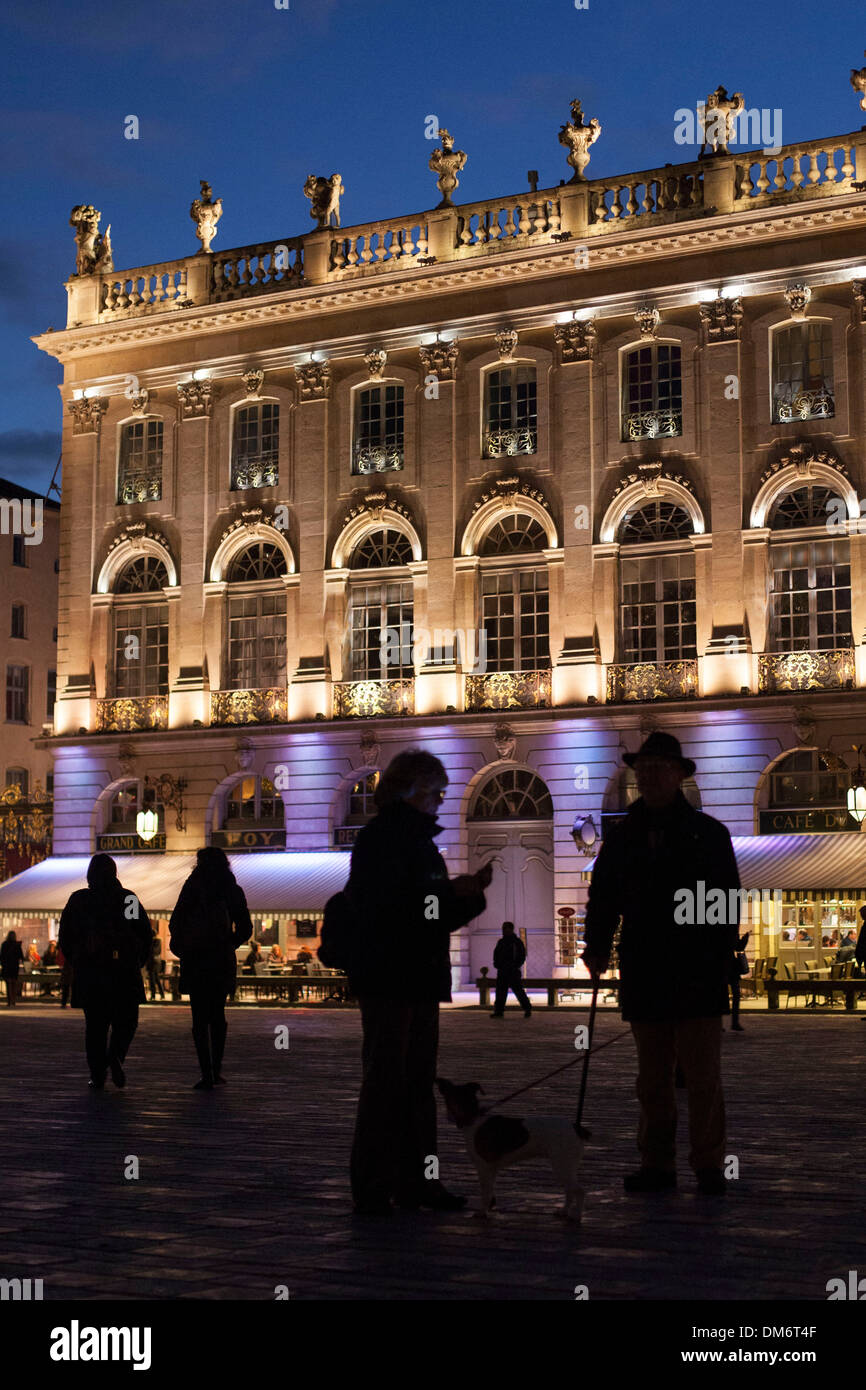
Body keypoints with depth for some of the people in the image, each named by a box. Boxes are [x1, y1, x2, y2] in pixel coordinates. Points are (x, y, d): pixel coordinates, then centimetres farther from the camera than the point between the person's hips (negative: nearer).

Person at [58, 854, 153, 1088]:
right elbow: (146, 934, 2)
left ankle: (97, 1074, 3)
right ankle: (116, 1056, -17)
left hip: (88, 972, 1)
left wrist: (77, 963, 17)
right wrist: (137, 962, 13)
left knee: (95, 1024, 9)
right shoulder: (128, 899, 3)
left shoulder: (77, 900, 4)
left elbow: (65, 939, 4)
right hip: (124, 972, -1)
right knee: (126, 1020, 10)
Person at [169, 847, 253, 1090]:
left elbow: (176, 923, -6)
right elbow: (245, 928, 4)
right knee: (218, 1014, 17)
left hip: (196, 960, -3)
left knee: (200, 1018, 2)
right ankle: (217, 1069, 15)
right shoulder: (233, 891, 3)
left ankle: (207, 1075, -3)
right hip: (223, 960, 3)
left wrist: (180, 946, 9)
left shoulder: (192, 888, -5)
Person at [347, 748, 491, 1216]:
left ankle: (416, 1181, 16)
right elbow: (383, 905, -19)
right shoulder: (379, 837, -7)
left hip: (421, 980, 9)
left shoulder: (421, 840, 19)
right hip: (386, 979, -9)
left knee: (419, 1082, 10)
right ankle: (372, 1188, -1)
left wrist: (471, 890, 8)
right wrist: (451, 892, -18)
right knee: (385, 1081, -7)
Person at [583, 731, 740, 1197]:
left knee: (702, 1077, -1)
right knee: (652, 1078, 8)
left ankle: (708, 1167, 6)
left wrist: (720, 955, -11)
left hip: (698, 975, -3)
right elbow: (603, 897, 13)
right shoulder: (621, 837, 12)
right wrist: (597, 947, 0)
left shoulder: (708, 834, 3)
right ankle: (656, 1163, 15)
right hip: (644, 977, 3)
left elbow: (726, 900, 0)